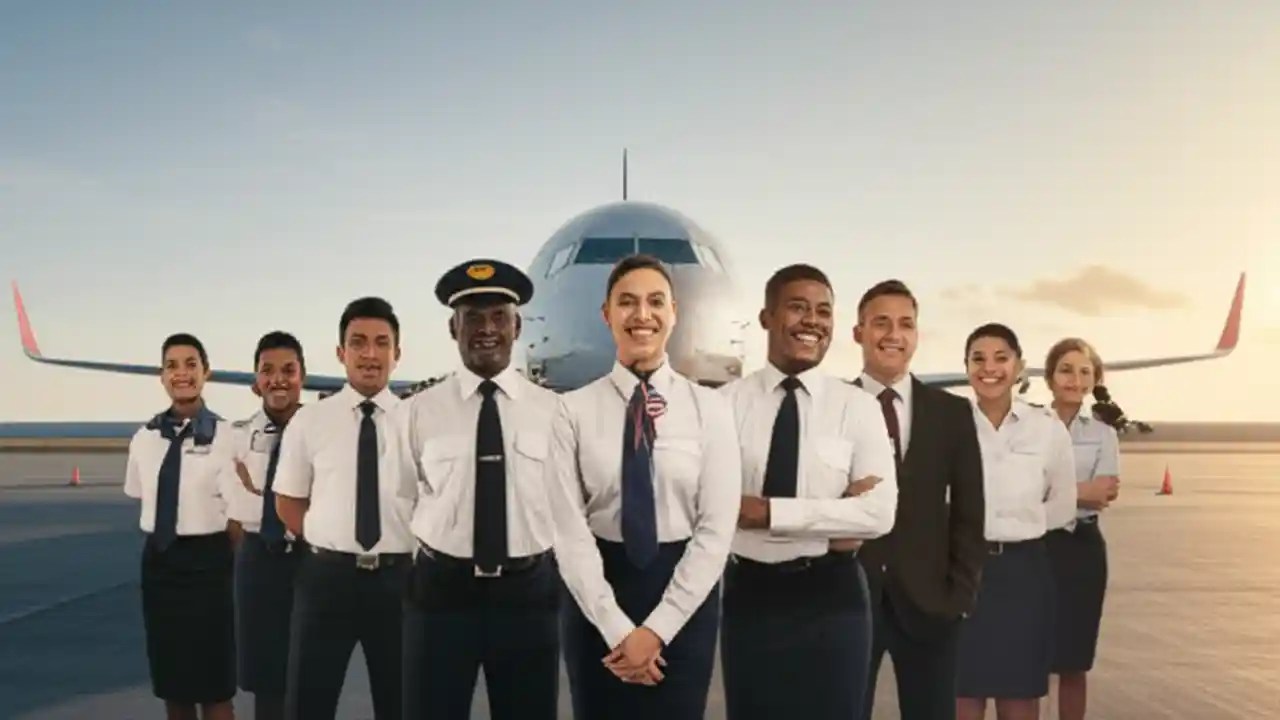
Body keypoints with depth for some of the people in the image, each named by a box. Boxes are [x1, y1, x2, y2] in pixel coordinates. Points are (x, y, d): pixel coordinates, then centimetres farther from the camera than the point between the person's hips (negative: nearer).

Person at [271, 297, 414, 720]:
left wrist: (417, 558, -1)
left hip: (398, 577, 0)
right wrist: (326, 547, 0)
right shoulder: (309, 421, 1)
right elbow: (288, 503, 9)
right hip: (327, 577, 0)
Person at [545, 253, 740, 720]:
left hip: (685, 594, 0)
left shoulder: (709, 407, -2)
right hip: (597, 597, 0)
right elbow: (570, 530, -7)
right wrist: (618, 628, -13)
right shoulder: (574, 410, -3)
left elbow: (716, 529, -6)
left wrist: (657, 628, -12)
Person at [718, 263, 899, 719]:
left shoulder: (858, 407, -3)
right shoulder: (725, 402, -2)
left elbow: (879, 513, -12)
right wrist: (828, 514, -17)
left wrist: (772, 511, -18)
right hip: (749, 593, 0)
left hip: (832, 595, 0)